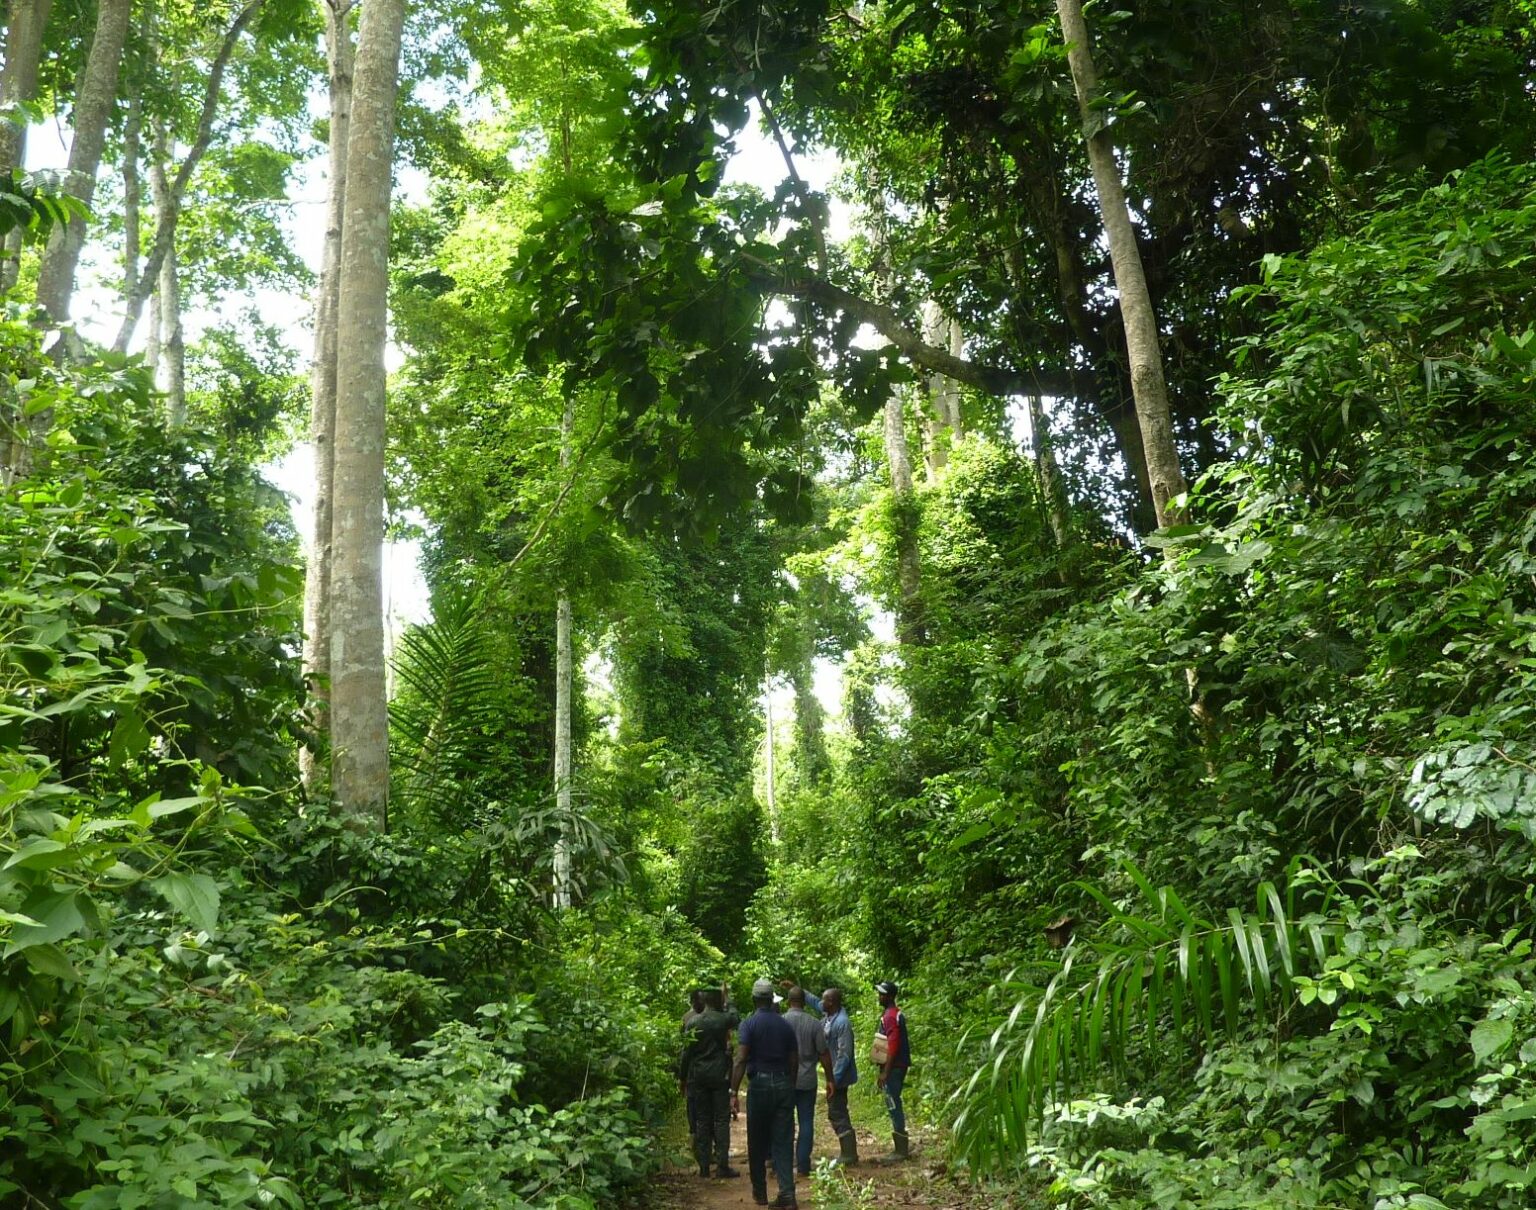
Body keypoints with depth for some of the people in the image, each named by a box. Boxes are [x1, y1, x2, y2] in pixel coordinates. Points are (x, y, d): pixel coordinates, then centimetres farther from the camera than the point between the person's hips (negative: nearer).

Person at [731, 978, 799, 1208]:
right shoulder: (785, 1025, 7)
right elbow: (794, 1061, 10)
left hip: (760, 1084, -3)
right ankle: (787, 1193, -5)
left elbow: (741, 1060, -13)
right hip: (784, 1084, 3)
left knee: (757, 1142, 12)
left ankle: (760, 1192, 22)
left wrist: (734, 1091, -12)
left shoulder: (749, 1024, -5)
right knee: (783, 1141, 3)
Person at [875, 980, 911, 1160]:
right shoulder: (895, 1014, 15)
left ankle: (900, 1150, -3)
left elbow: (893, 1045, -22)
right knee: (894, 1105, 14)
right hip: (897, 1066, 10)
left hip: (893, 1067, -10)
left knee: (893, 1105, -6)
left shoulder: (890, 1016, -16)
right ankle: (899, 1146, 19)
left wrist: (885, 1072, -22)